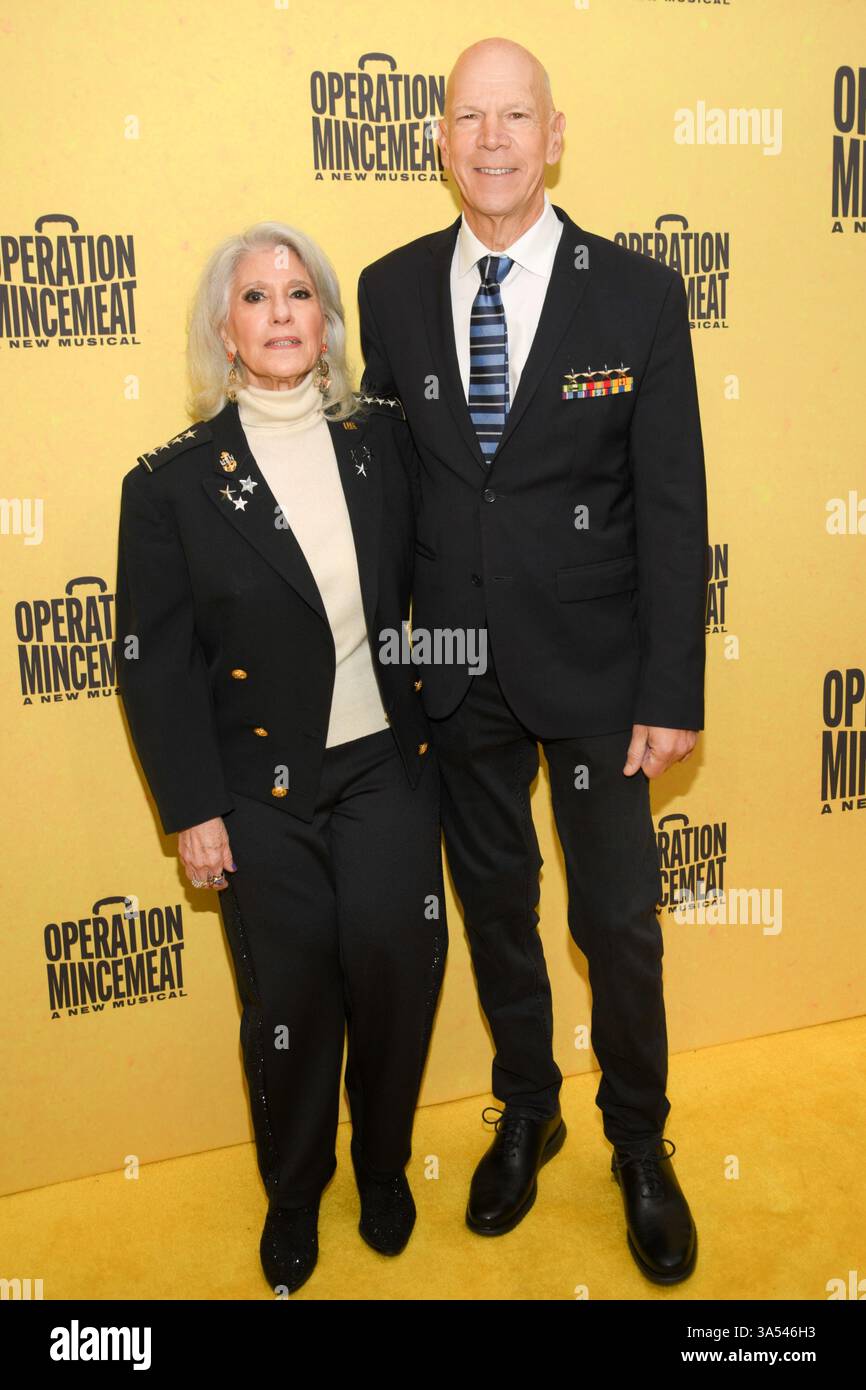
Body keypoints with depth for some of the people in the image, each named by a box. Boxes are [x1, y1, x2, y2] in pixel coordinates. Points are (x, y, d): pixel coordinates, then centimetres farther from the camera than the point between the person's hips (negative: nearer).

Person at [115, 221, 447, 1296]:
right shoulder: (172, 482, -7)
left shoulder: (384, 439, 1)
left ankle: (383, 1166, 35)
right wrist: (192, 809, -7)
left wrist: (437, 729, 0)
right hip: (261, 789, -1)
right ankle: (293, 1195, 38)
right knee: (292, 997, 9)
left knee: (395, 969, 4)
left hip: (385, 767, 2)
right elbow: (153, 663, -6)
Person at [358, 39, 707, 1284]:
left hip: (593, 669, -2)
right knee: (493, 902, 17)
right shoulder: (390, 291, 1)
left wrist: (673, 692, -9)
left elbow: (672, 506, -7)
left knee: (620, 922, 9)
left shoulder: (639, 294, -6)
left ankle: (640, 1145, 36)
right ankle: (525, 1113, 42)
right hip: (455, 669, 3)